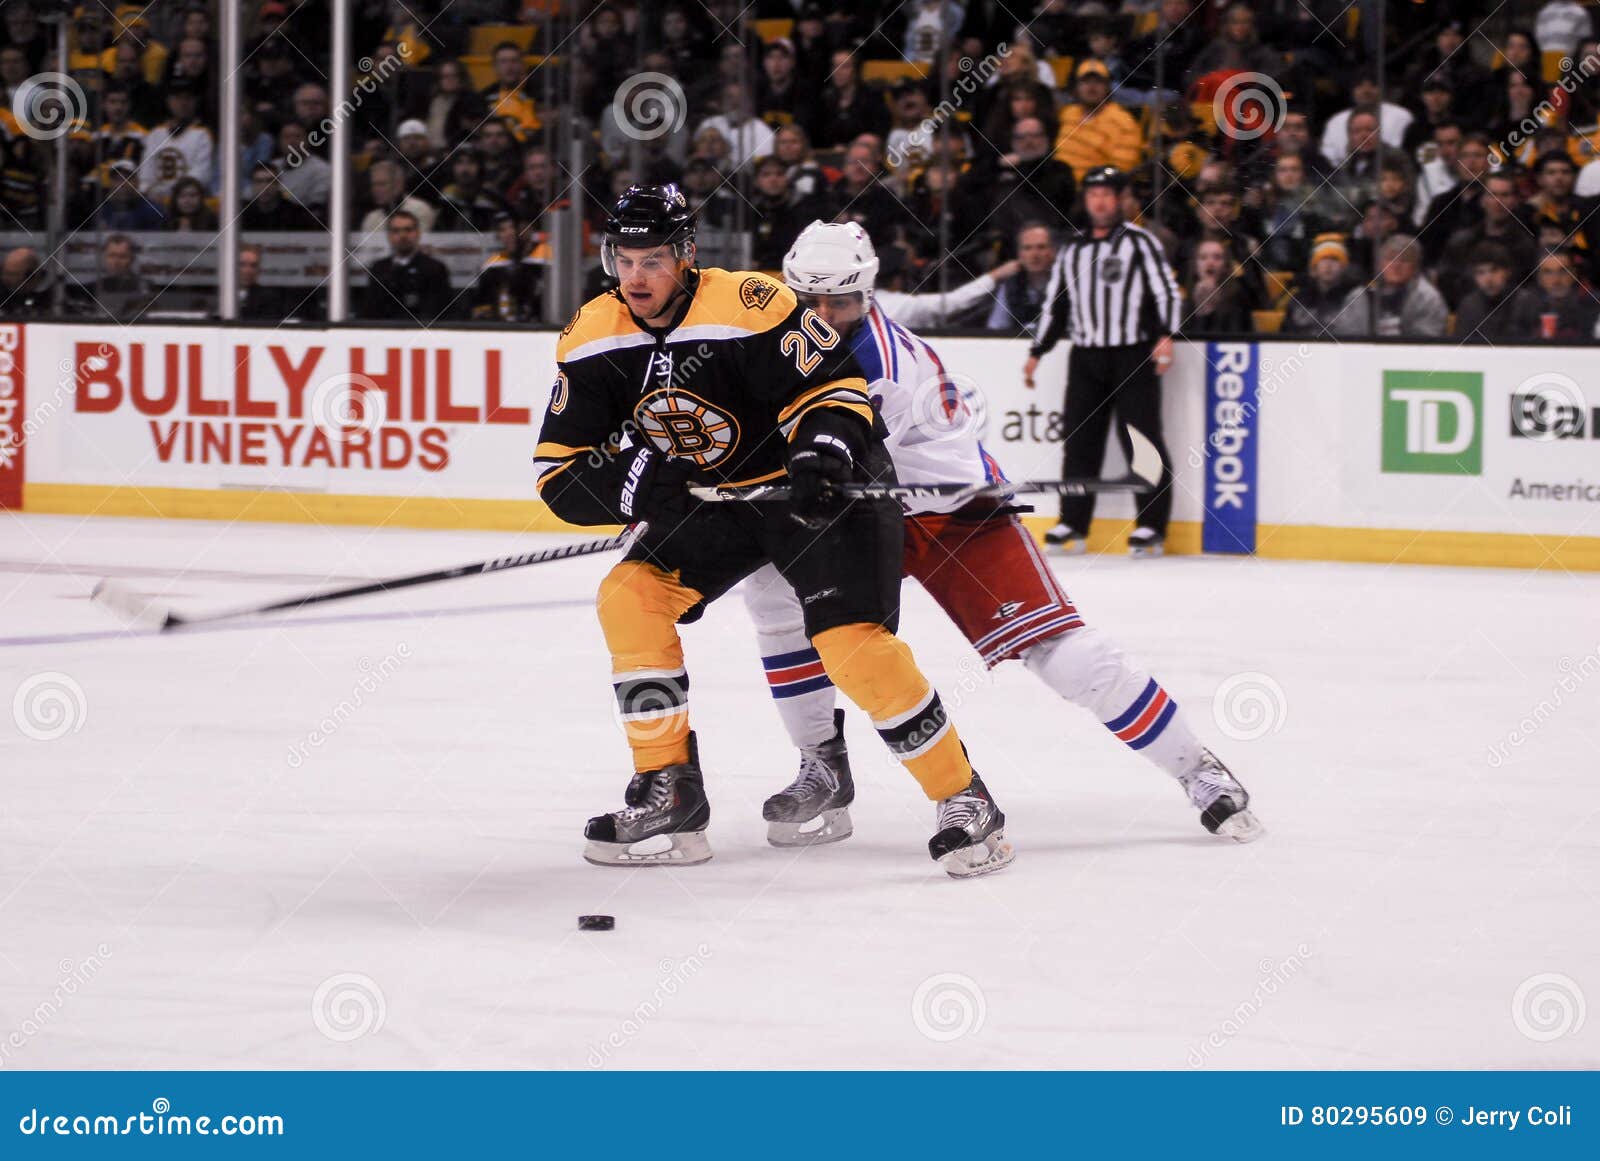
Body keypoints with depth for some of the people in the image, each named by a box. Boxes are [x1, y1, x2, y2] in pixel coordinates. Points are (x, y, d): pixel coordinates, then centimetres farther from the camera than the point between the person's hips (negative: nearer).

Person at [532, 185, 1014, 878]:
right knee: (631, 598, -14)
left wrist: (821, 453, -38)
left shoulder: (750, 309, -25)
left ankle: (964, 800, -6)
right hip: (704, 501, 6)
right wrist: (635, 481, -27)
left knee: (853, 644, -20)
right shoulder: (592, 340, -8)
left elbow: (834, 387, -19)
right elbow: (559, 476, -7)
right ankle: (668, 800, -6)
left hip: (818, 486, -6)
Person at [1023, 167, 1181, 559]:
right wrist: (1036, 353, 17)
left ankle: (1152, 526, -4)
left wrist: (1166, 336, -19)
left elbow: (1166, 291, -6)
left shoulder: (1140, 242, 1)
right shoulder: (1071, 253, 16)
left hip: (1134, 357, -5)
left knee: (1141, 439, -7)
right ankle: (1073, 523, 8)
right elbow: (1054, 306, 22)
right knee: (1079, 439, 2)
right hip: (1086, 357, 5)